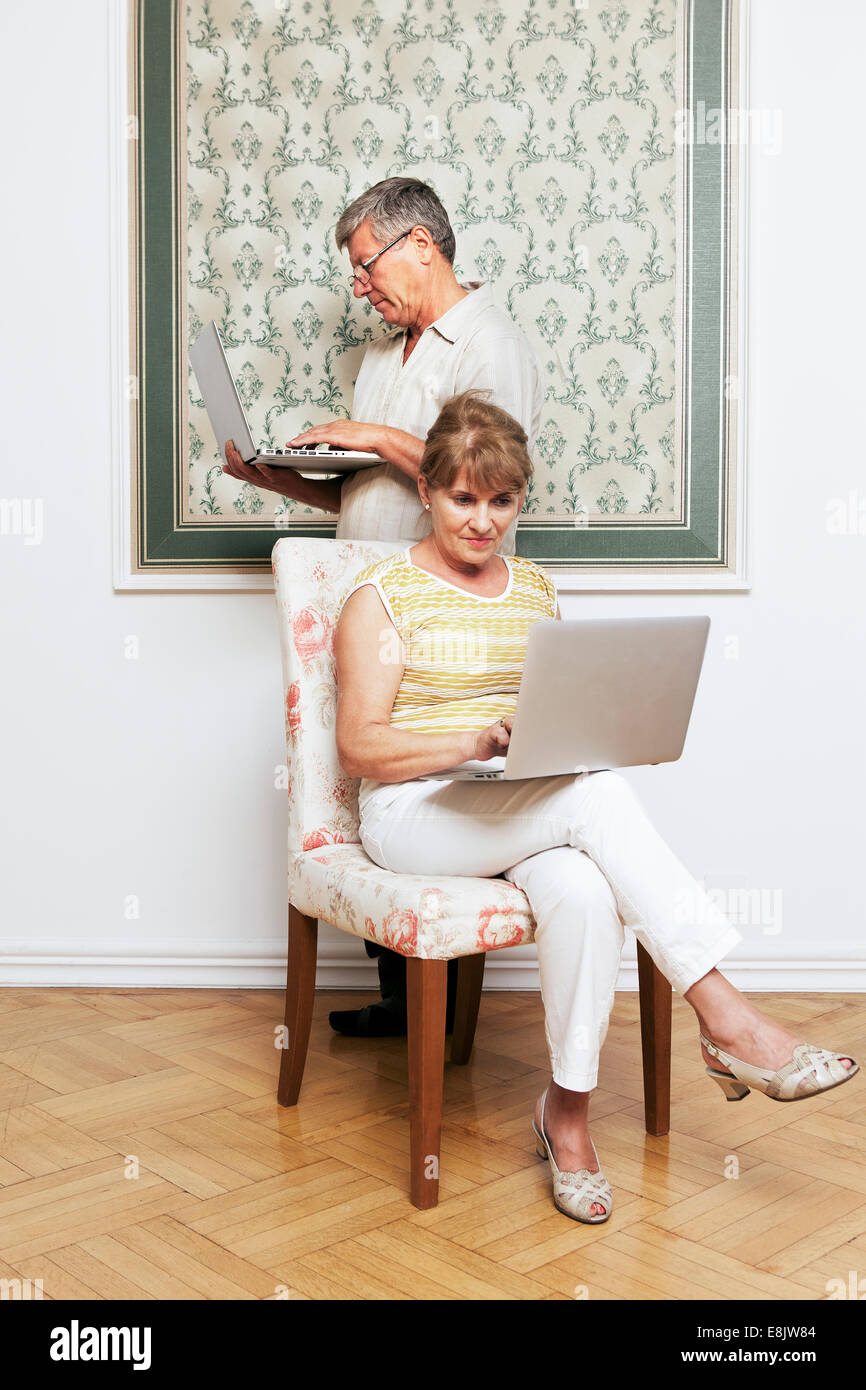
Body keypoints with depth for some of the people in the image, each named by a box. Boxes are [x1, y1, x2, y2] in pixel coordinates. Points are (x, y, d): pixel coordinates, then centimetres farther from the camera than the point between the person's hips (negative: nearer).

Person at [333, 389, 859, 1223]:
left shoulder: (535, 591, 17)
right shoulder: (382, 596, 0)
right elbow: (359, 747, -8)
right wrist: (474, 741, -23)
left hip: (528, 815, 4)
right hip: (415, 814, -4)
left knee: (583, 895, -34)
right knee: (596, 796, -33)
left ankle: (567, 1109, -18)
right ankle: (726, 1023, -32)